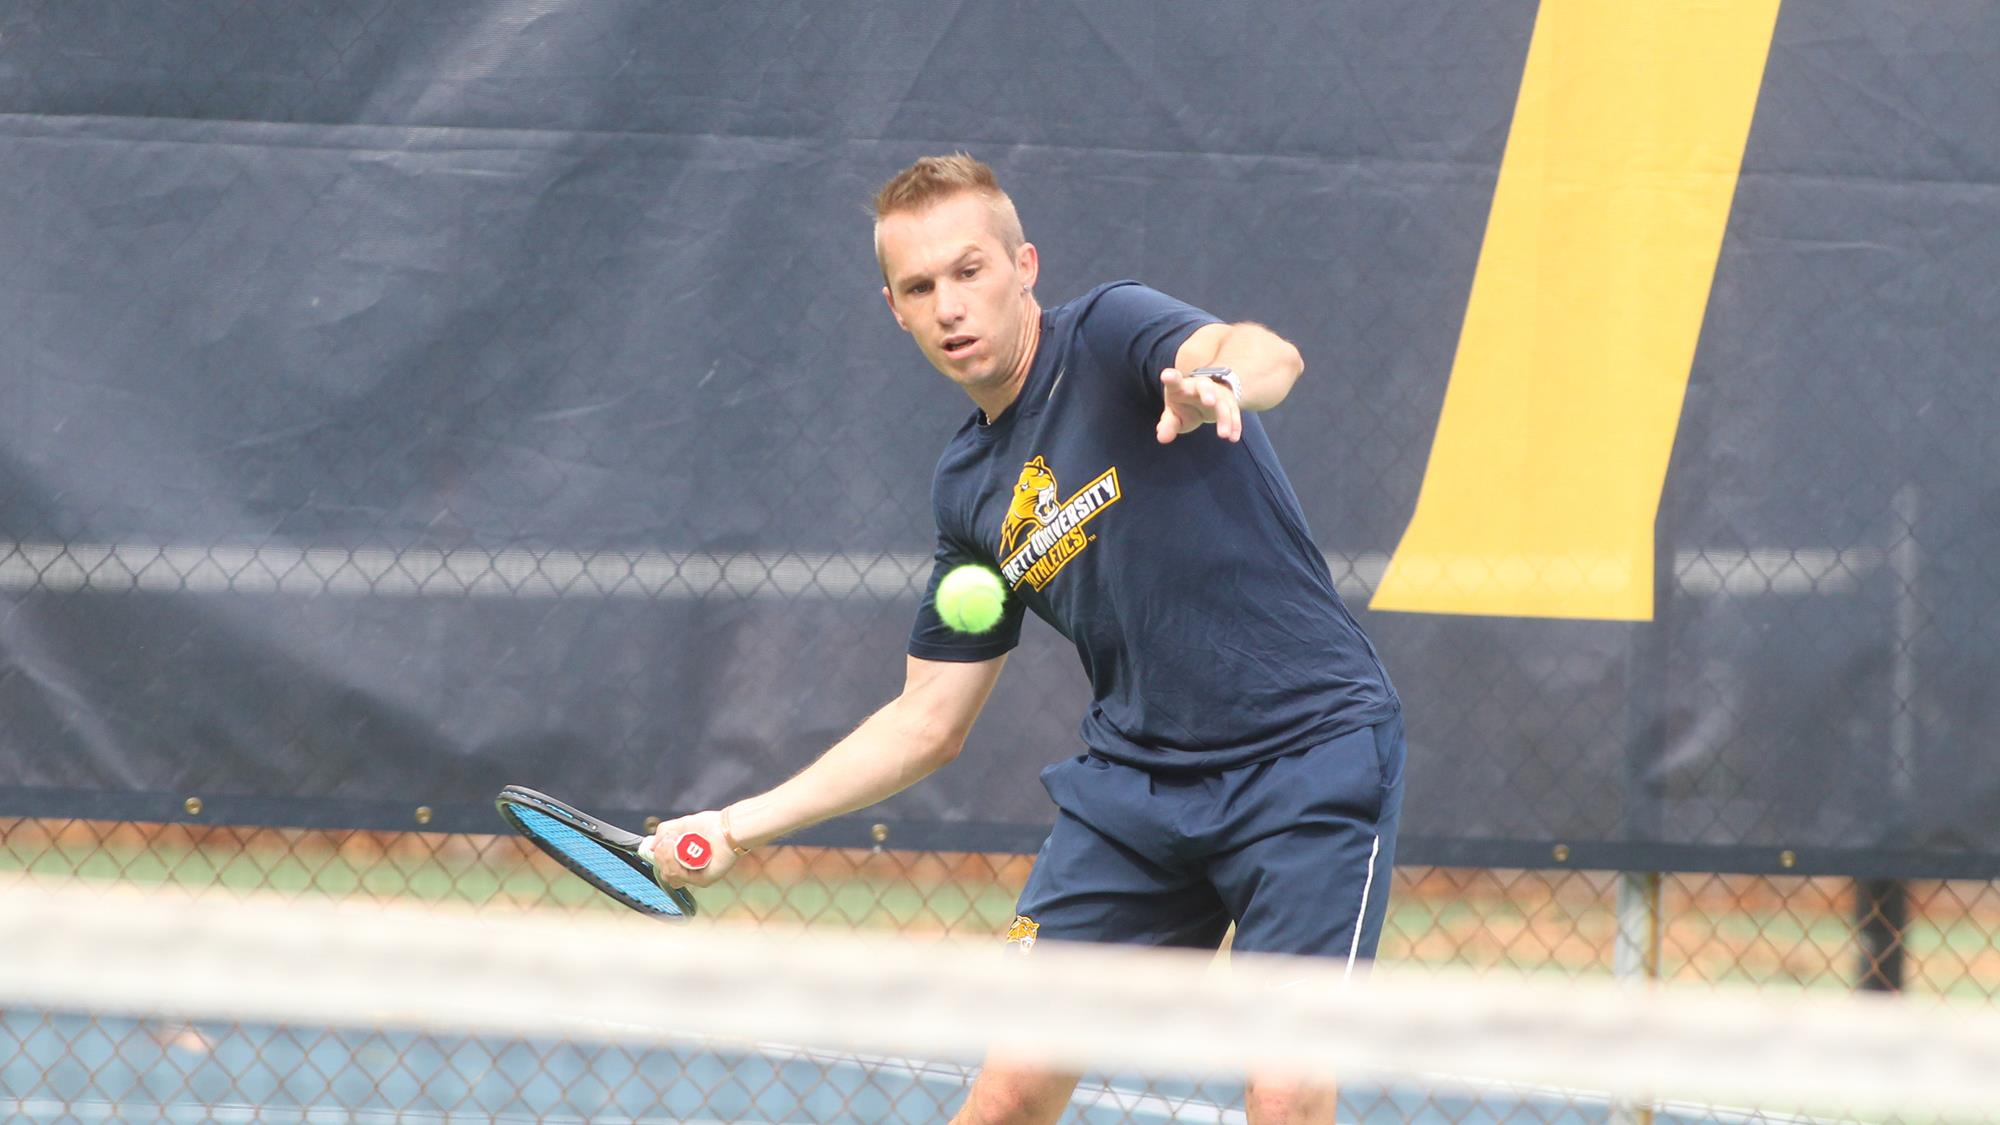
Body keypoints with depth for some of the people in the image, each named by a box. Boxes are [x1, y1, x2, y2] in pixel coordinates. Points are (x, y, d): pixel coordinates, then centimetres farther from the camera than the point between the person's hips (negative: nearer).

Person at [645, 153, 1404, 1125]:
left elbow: (1270, 354, -30)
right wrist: (741, 824, 10)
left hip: (1311, 752, -6)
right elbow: (927, 723, 17)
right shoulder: (967, 489, 10)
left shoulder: (1111, 334, -8)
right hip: (1133, 779, 6)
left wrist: (1217, 379, -54)